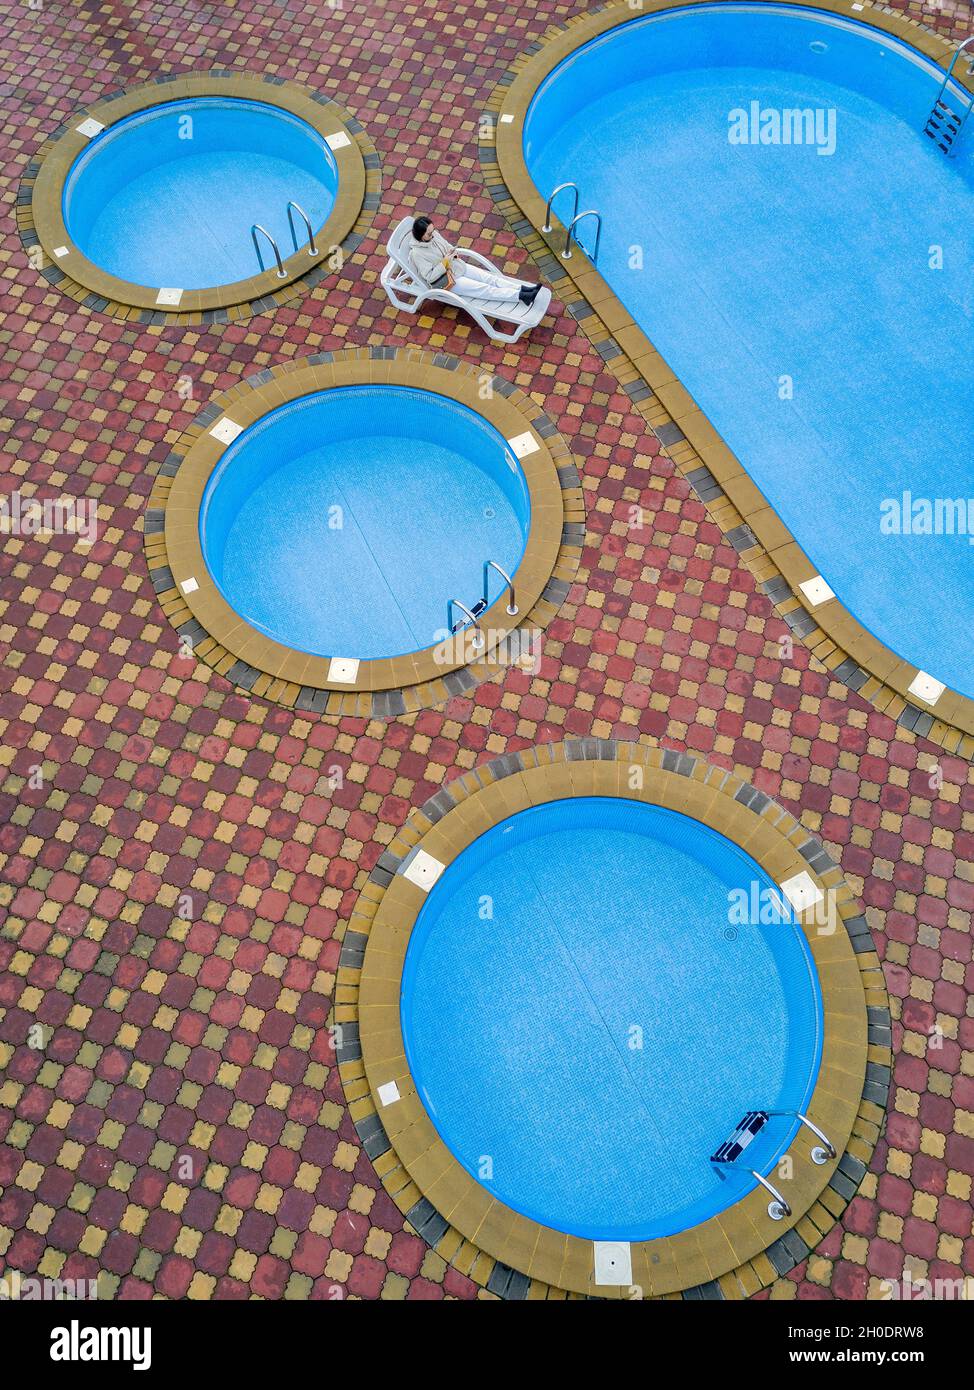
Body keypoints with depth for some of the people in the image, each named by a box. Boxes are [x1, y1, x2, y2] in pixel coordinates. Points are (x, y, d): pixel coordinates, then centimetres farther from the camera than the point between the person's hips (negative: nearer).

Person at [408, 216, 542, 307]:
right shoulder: (416, 253, -21)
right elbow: (430, 277, -22)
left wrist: (452, 252, -9)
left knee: (490, 277, -8)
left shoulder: (434, 234, -1)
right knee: (484, 289, -17)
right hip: (446, 281, -8)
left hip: (457, 266, 8)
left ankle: (524, 289, -15)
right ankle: (522, 296, -25)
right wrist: (445, 262, -25)